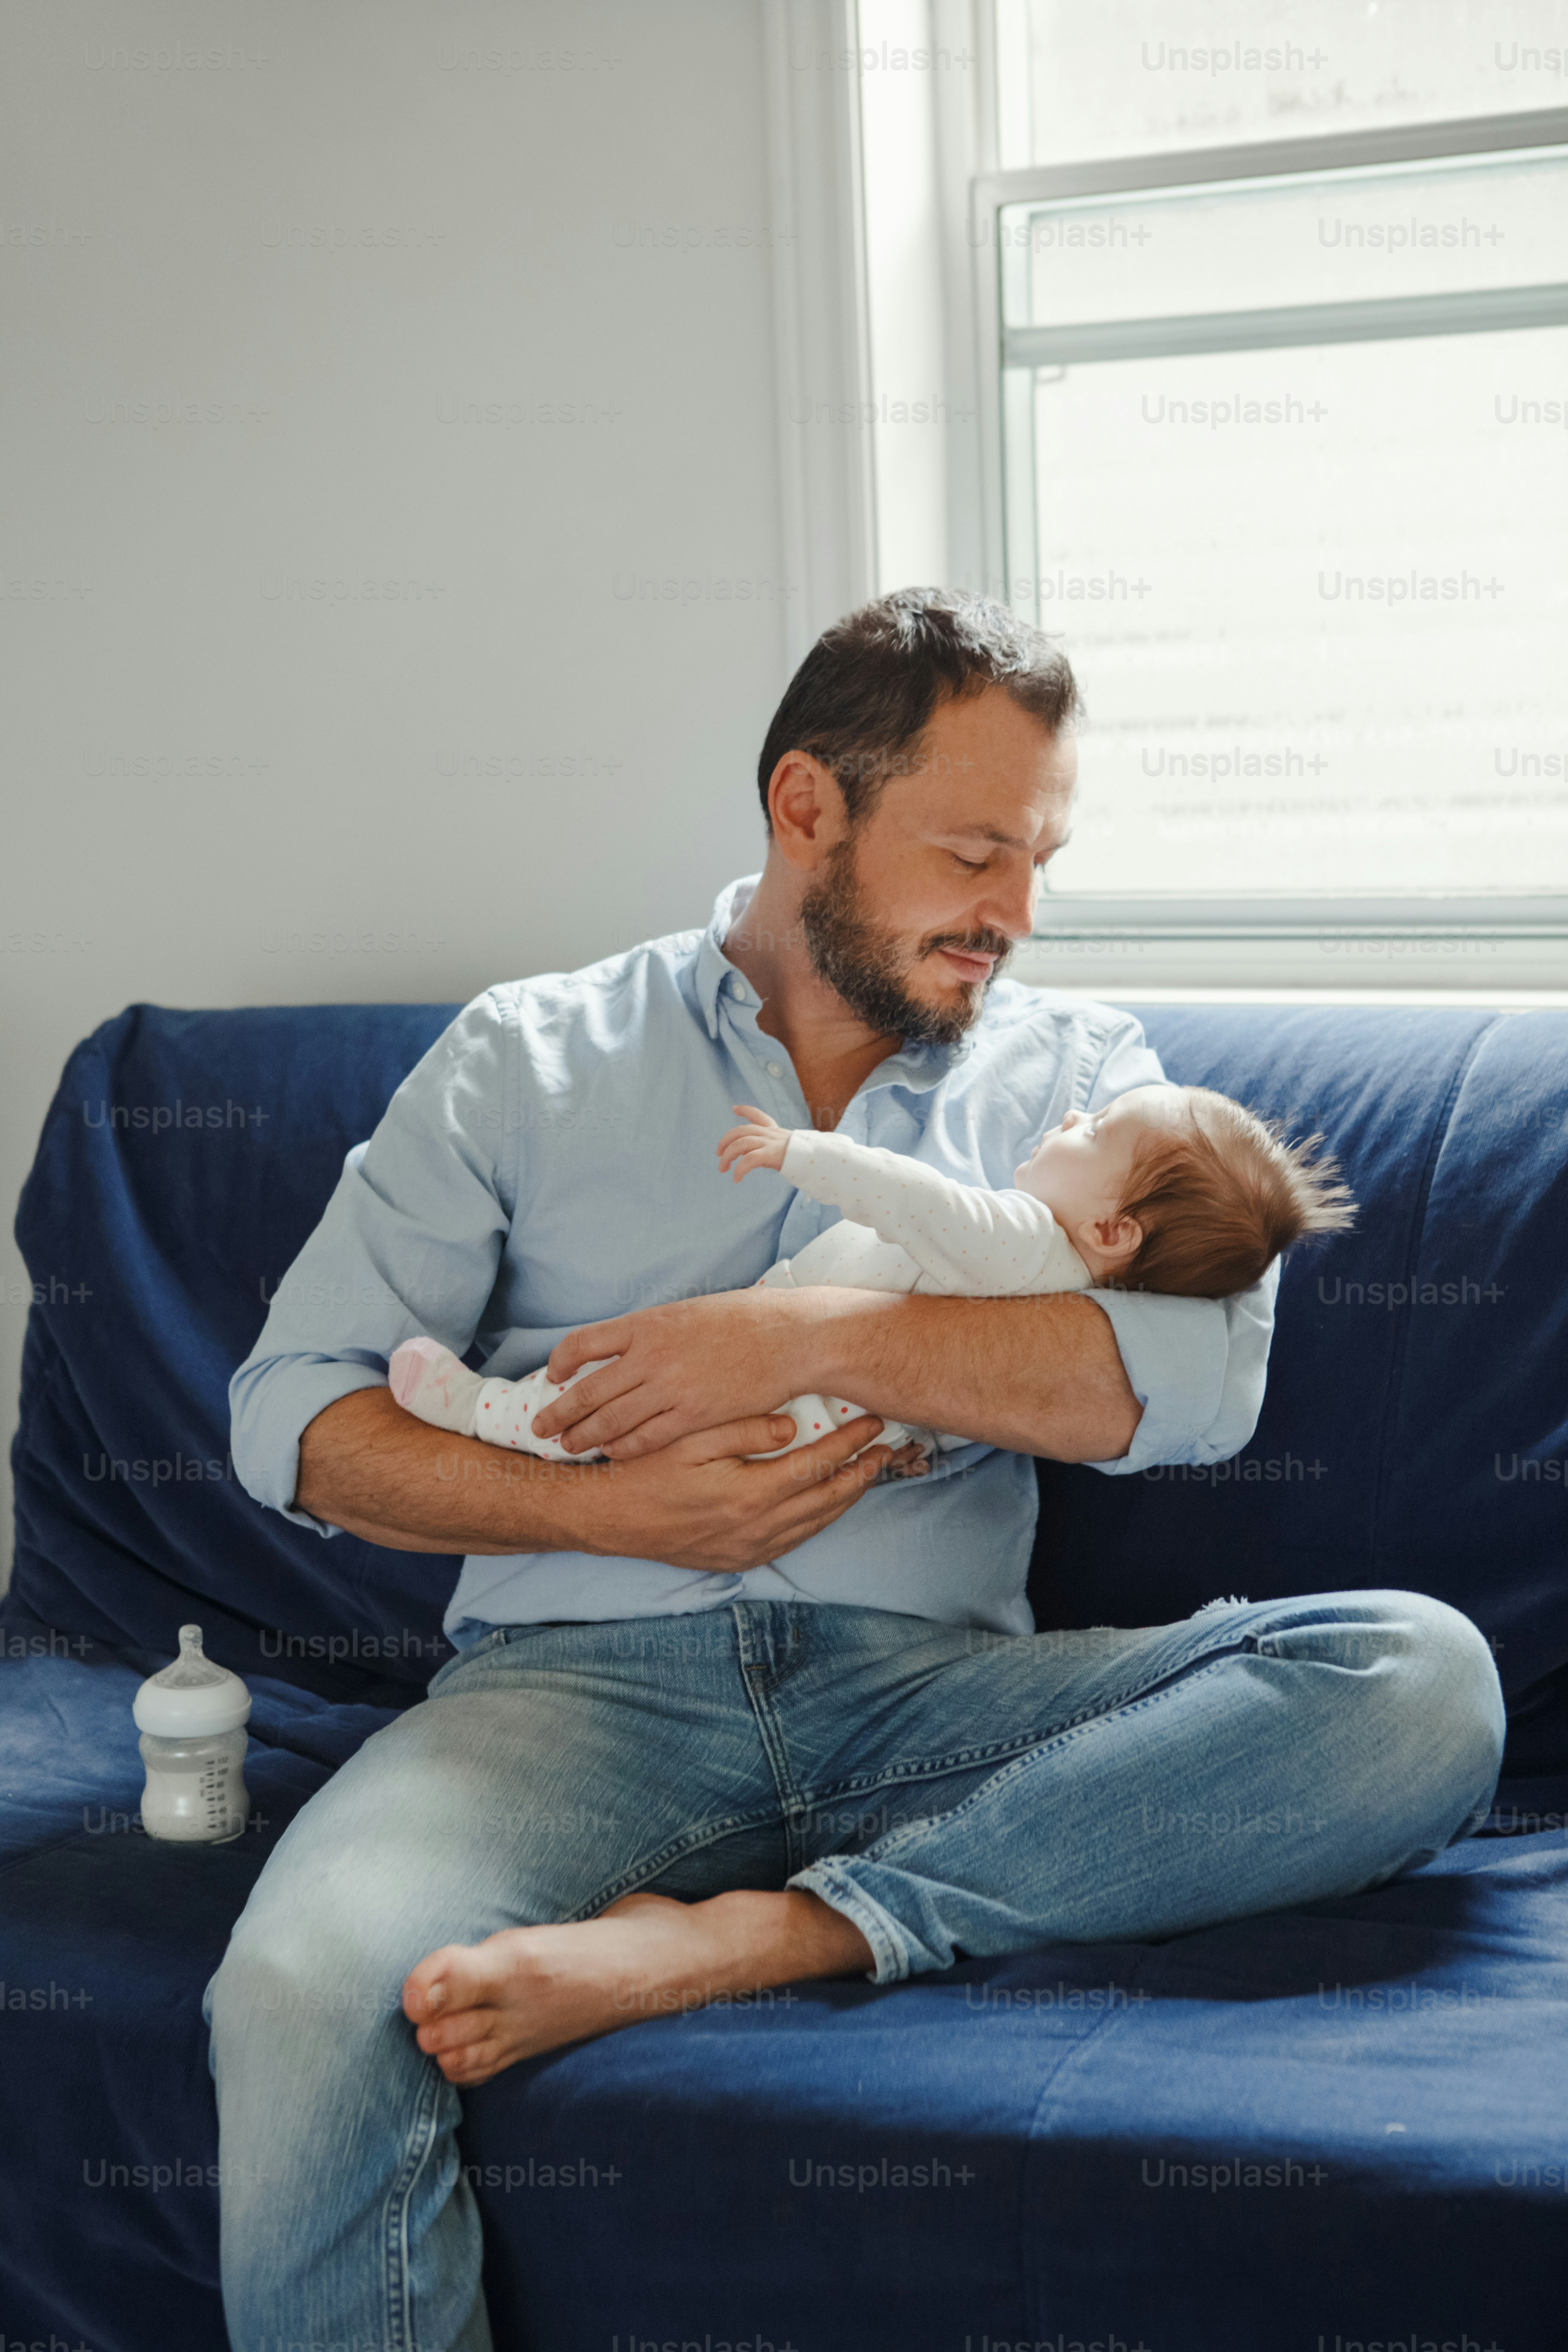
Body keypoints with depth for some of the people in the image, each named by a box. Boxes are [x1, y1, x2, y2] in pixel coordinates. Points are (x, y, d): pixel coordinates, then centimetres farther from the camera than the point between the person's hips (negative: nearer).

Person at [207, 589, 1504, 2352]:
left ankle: (762, 1939, -29)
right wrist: (613, 1510, -8)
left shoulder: (1073, 1072, 16)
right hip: (585, 1675, -2)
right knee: (306, 1996, -36)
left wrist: (816, 1337, -12)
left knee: (1424, 1679, -26)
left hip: (928, 1684, 3)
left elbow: (1202, 1376, -3)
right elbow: (294, 1412, 7)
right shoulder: (530, 1054, 14)